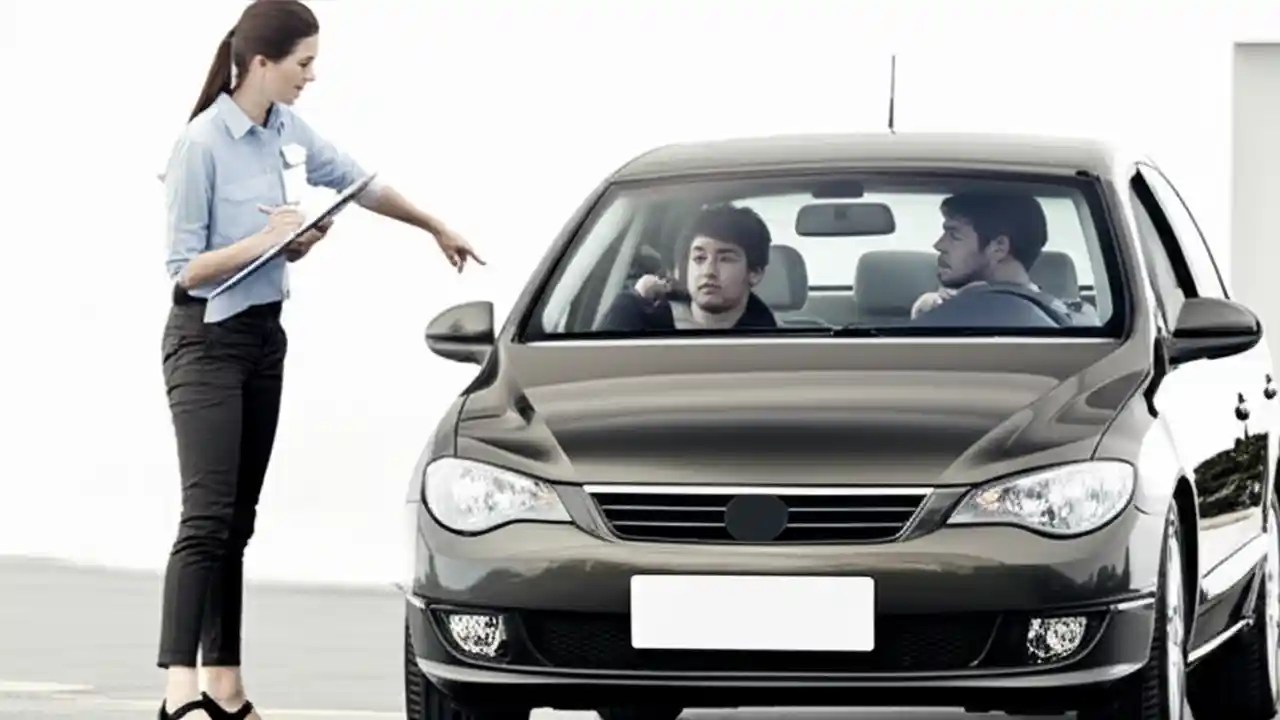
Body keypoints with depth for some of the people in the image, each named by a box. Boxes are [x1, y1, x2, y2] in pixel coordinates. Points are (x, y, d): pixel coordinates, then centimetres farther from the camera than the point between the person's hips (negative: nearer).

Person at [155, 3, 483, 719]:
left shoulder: (288, 130, 4)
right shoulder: (203, 144, -17)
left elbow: (361, 184, 22)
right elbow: (186, 270, -14)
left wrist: (439, 230, 27)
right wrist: (262, 242, -25)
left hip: (264, 336, 8)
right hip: (208, 342, -8)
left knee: (239, 519, 7)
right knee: (208, 517, -17)